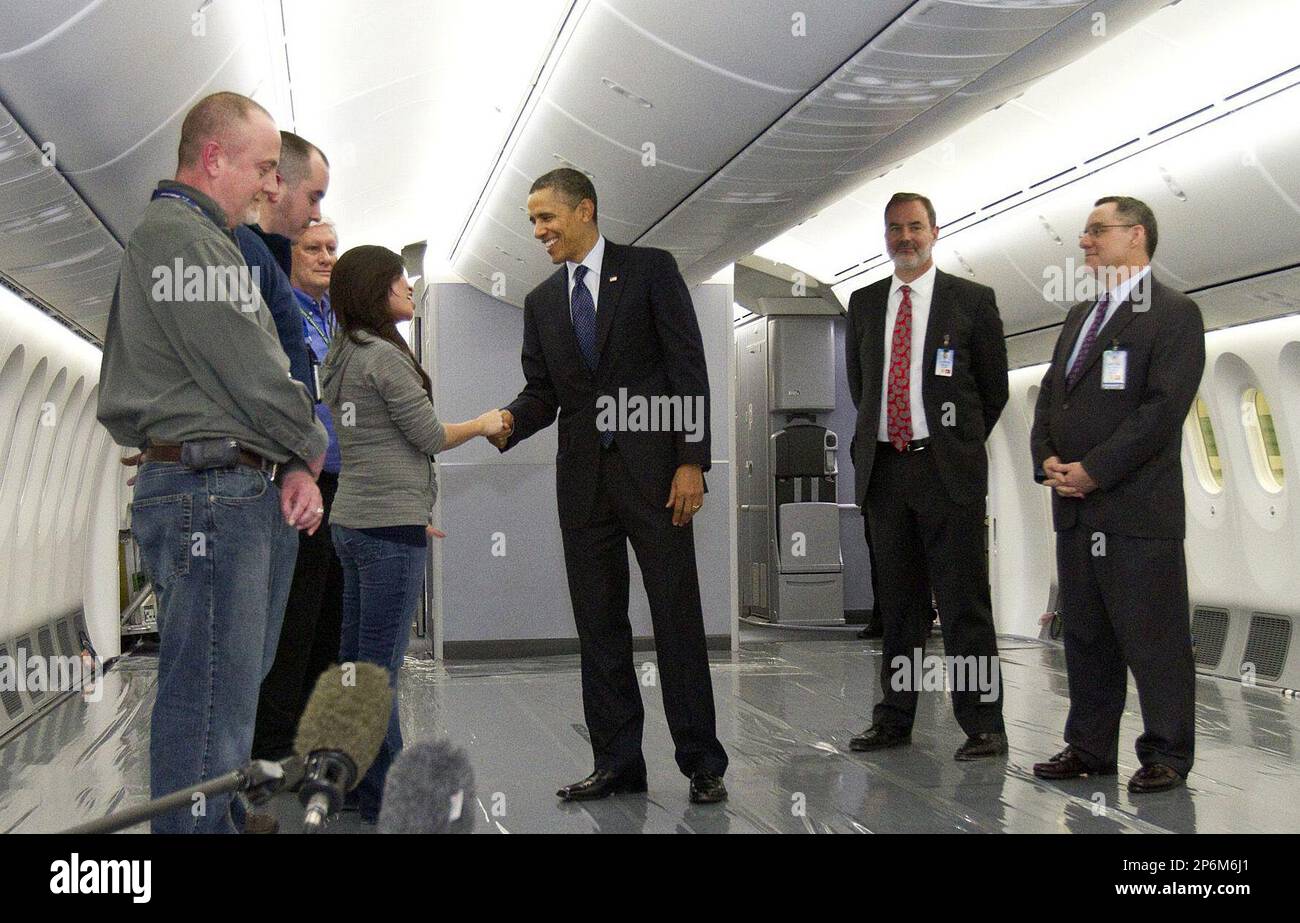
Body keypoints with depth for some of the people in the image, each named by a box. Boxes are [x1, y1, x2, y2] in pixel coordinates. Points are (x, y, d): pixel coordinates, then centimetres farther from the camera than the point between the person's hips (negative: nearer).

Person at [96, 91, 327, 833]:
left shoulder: (202, 239, 21)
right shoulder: (180, 238, -12)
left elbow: (257, 368, 18)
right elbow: (254, 377, -16)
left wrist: (291, 466, 4)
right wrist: (309, 452, 1)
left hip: (244, 490, 11)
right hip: (208, 492, -11)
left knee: (241, 684, 17)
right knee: (210, 701, -5)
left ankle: (228, 819, 28)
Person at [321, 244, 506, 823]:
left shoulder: (342, 359, 15)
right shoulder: (383, 356, -13)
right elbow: (429, 436, -10)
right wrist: (484, 424, 7)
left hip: (352, 521, 9)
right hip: (390, 528, -9)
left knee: (355, 658, 13)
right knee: (380, 666, -4)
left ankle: (351, 783, 23)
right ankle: (382, 798, 3)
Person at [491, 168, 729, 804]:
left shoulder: (650, 269, 1)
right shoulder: (541, 302, 15)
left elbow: (688, 366, -4)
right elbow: (541, 392, 13)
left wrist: (692, 461, -12)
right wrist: (507, 423, -10)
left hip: (652, 471, -5)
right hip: (583, 477, 5)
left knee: (677, 618, -2)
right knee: (598, 626, 7)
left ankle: (701, 762, 7)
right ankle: (617, 763, 16)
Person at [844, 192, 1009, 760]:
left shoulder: (972, 300, 1)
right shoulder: (864, 303, 13)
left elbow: (994, 387, 7)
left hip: (948, 469, -4)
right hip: (883, 468, 4)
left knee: (964, 604, -3)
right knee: (897, 603, 11)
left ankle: (982, 725, 4)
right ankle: (894, 719, 19)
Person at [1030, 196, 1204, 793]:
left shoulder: (1174, 313, -5)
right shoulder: (1079, 316, 19)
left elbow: (1164, 407, -15)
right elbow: (1050, 395, 18)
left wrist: (1094, 470, -17)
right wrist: (1048, 459, 0)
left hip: (1138, 509, -7)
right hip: (1076, 507, 8)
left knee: (1153, 638, 0)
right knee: (1085, 636, 12)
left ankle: (1166, 755, 12)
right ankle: (1090, 748, 22)